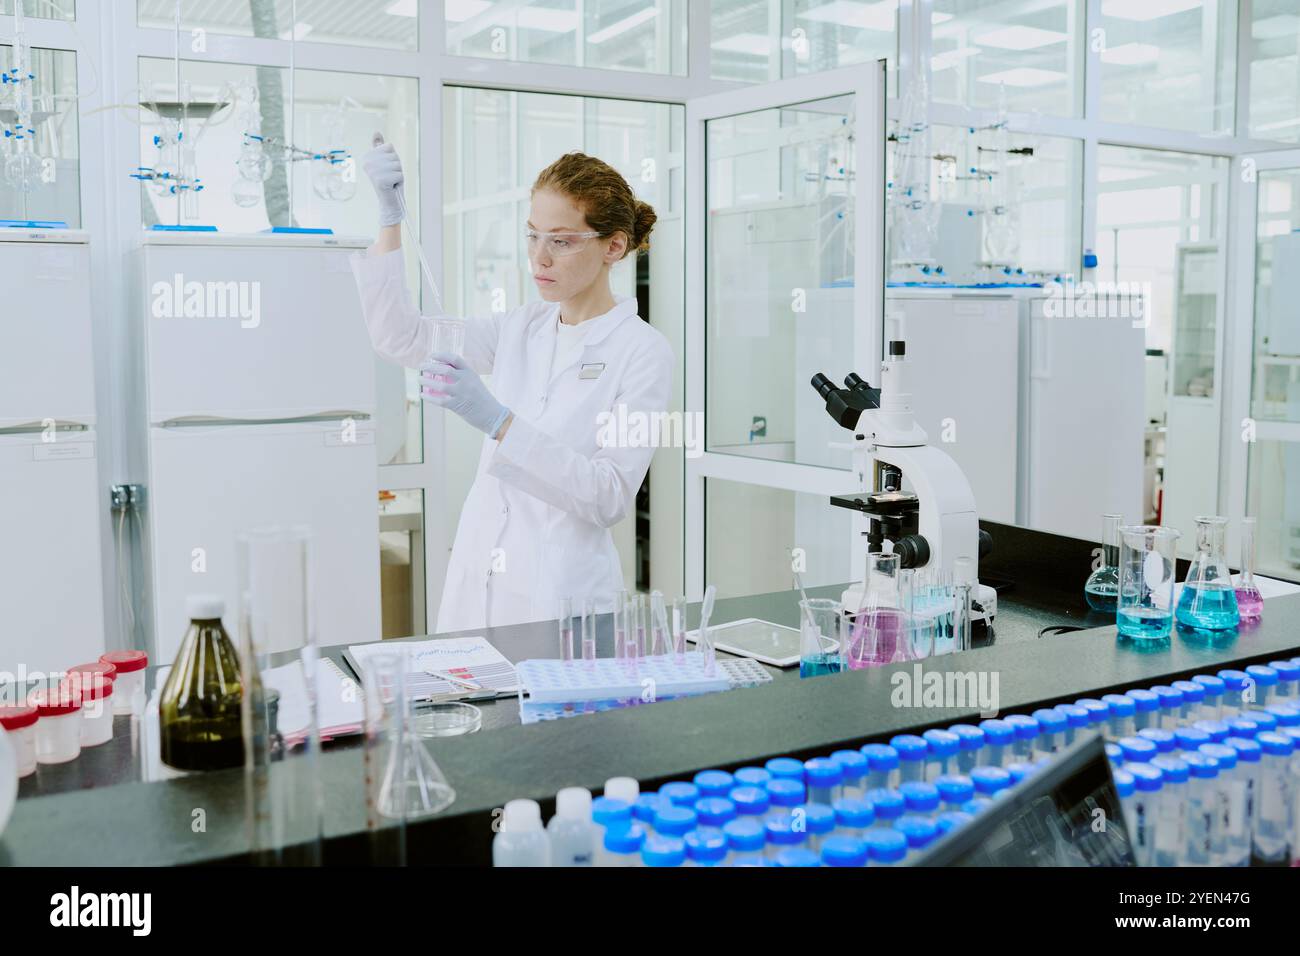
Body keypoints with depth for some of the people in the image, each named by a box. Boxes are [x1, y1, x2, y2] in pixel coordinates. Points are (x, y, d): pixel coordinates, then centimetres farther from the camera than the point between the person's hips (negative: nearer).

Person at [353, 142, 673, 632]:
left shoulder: (642, 351, -11)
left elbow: (610, 497, -19)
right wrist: (390, 220, -7)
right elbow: (401, 337, 4)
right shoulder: (523, 327, 8)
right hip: (475, 579, 5)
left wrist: (496, 419, -29)